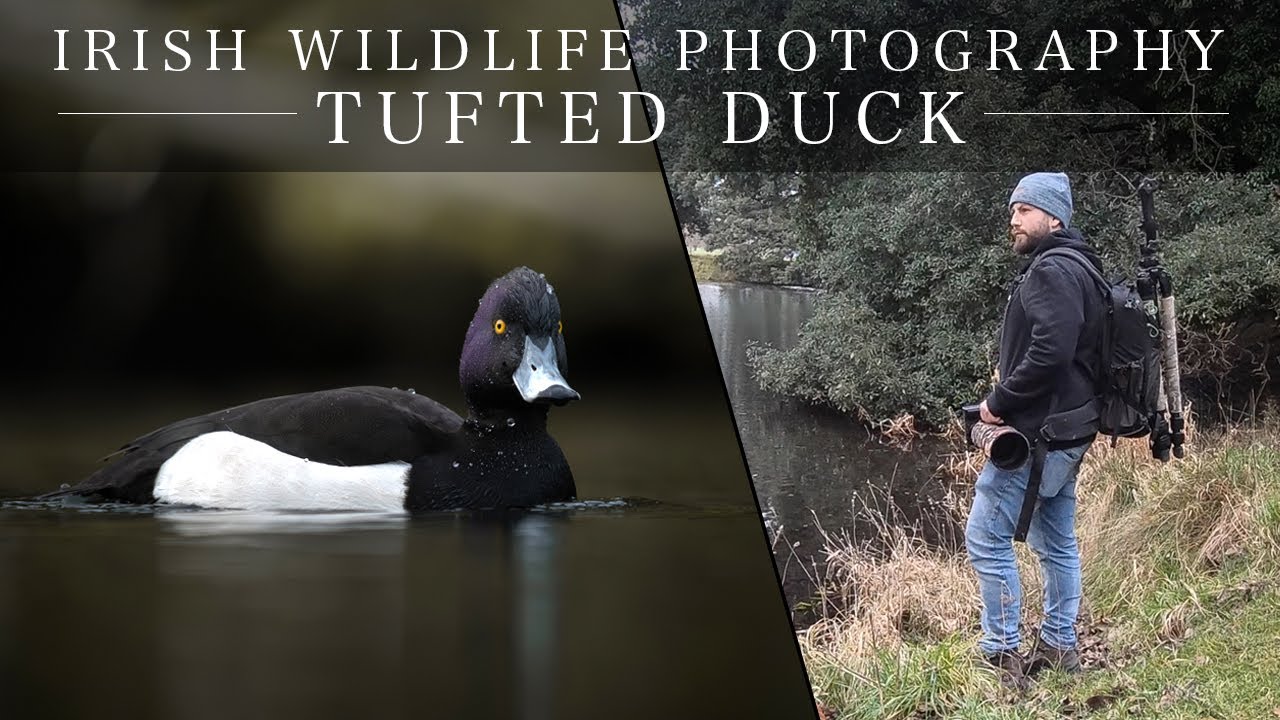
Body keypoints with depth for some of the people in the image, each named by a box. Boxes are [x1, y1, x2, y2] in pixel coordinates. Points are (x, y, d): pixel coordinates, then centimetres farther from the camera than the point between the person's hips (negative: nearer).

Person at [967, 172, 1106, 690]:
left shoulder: (1052, 272, -16)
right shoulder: (1069, 269, 16)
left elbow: (1051, 351, -28)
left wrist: (999, 402, -18)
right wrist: (1007, 393, 10)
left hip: (1037, 434, -11)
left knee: (986, 539, -6)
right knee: (1056, 543, 17)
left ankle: (1003, 657, -3)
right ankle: (1059, 646, 26)